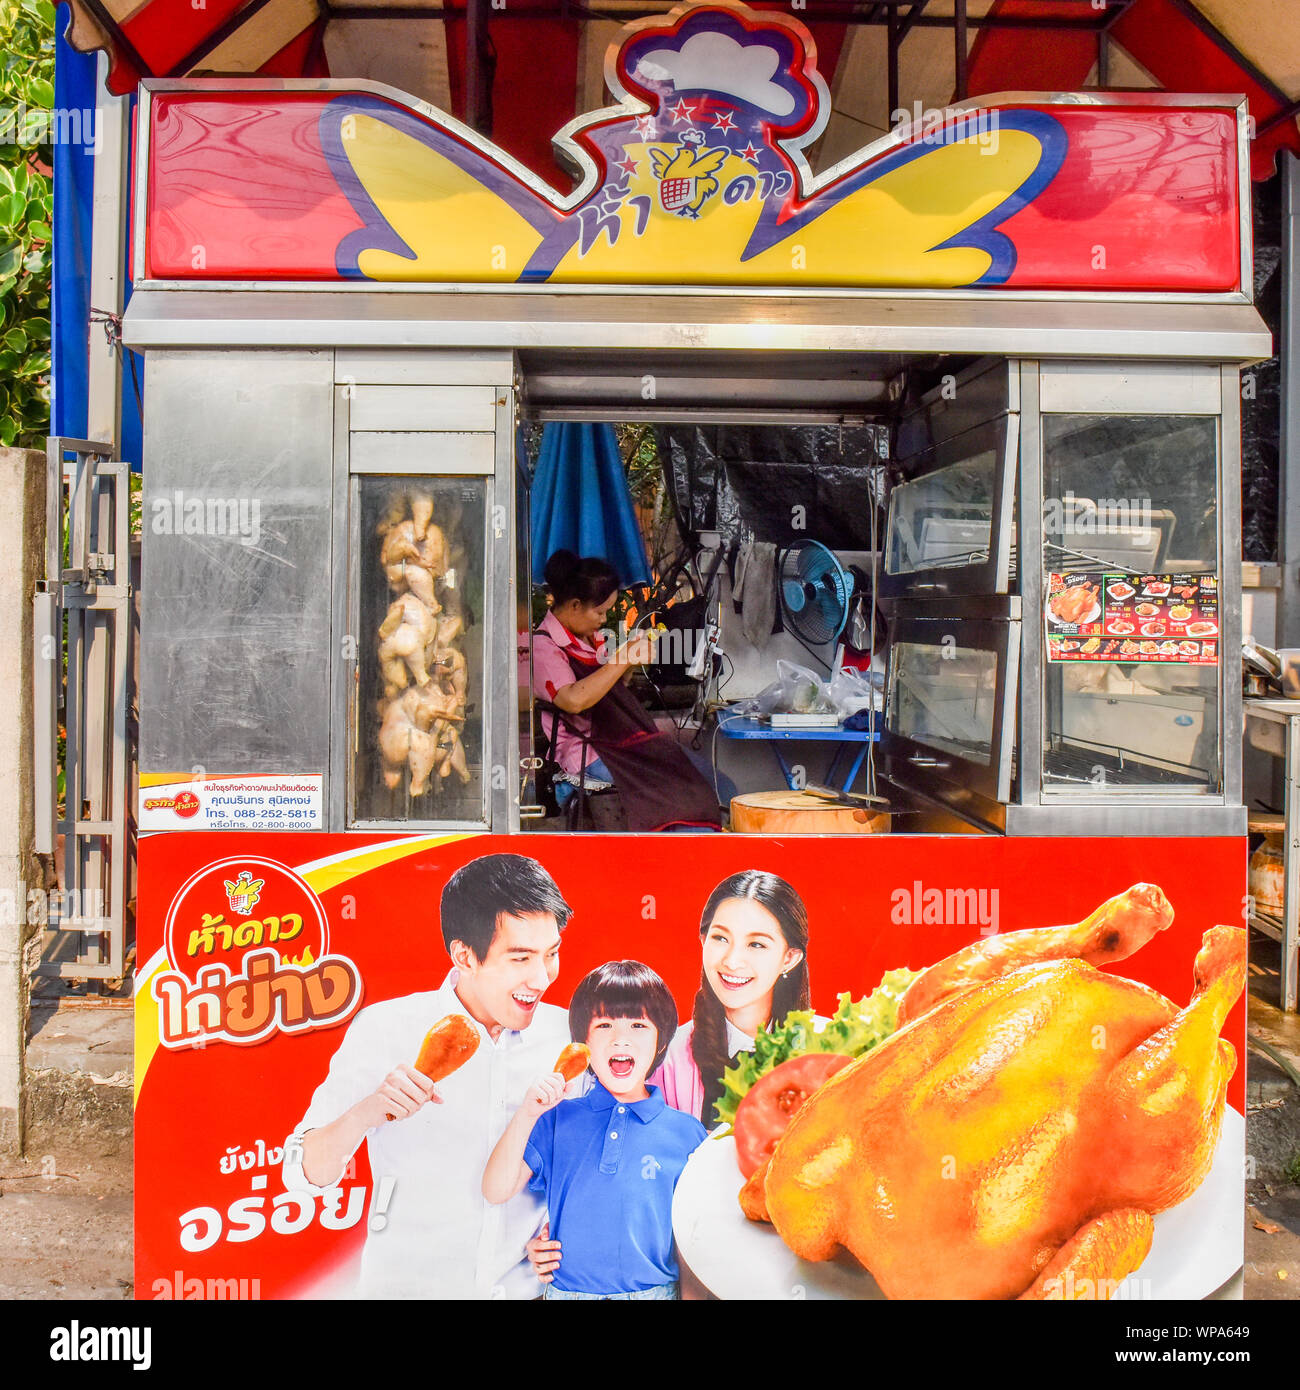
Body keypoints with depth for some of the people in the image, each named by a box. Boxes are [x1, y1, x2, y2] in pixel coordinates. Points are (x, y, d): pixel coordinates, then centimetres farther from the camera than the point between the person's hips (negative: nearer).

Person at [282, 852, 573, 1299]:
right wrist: (364, 1114, -33)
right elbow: (304, 1175, -15)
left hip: (527, 1285, 2)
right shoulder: (384, 1031, -16)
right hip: (406, 1283, -1)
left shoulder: (570, 1036, -10)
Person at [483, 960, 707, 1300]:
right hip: (565, 1290, 1)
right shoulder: (557, 1120, -1)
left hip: (655, 1290, 0)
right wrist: (526, 1115, -18)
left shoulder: (687, 1133, -4)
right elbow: (497, 1192, -7)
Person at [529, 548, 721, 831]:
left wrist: (630, 664, 6)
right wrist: (624, 659, -20)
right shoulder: (542, 646, -11)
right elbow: (574, 700, -27)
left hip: (616, 739, 9)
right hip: (584, 752, -9)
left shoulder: (589, 637, 16)